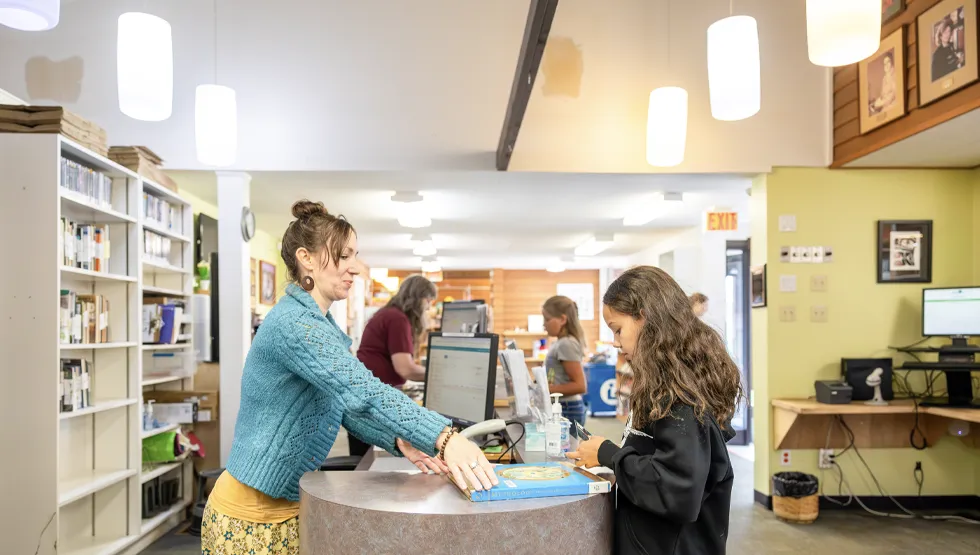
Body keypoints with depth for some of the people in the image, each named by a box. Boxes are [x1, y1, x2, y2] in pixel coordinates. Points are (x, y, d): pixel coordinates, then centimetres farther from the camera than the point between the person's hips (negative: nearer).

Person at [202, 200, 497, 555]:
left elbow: (348, 403, 6)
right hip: (251, 515, -9)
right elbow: (363, 391, -36)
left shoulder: (319, 324, 9)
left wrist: (400, 442, -10)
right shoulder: (294, 323, -23)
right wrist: (444, 438, -44)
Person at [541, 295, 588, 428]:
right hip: (560, 407, 9)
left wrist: (547, 389, -19)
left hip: (567, 410, -9)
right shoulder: (560, 343, 10)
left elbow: (580, 386, -19)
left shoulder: (567, 344, -16)